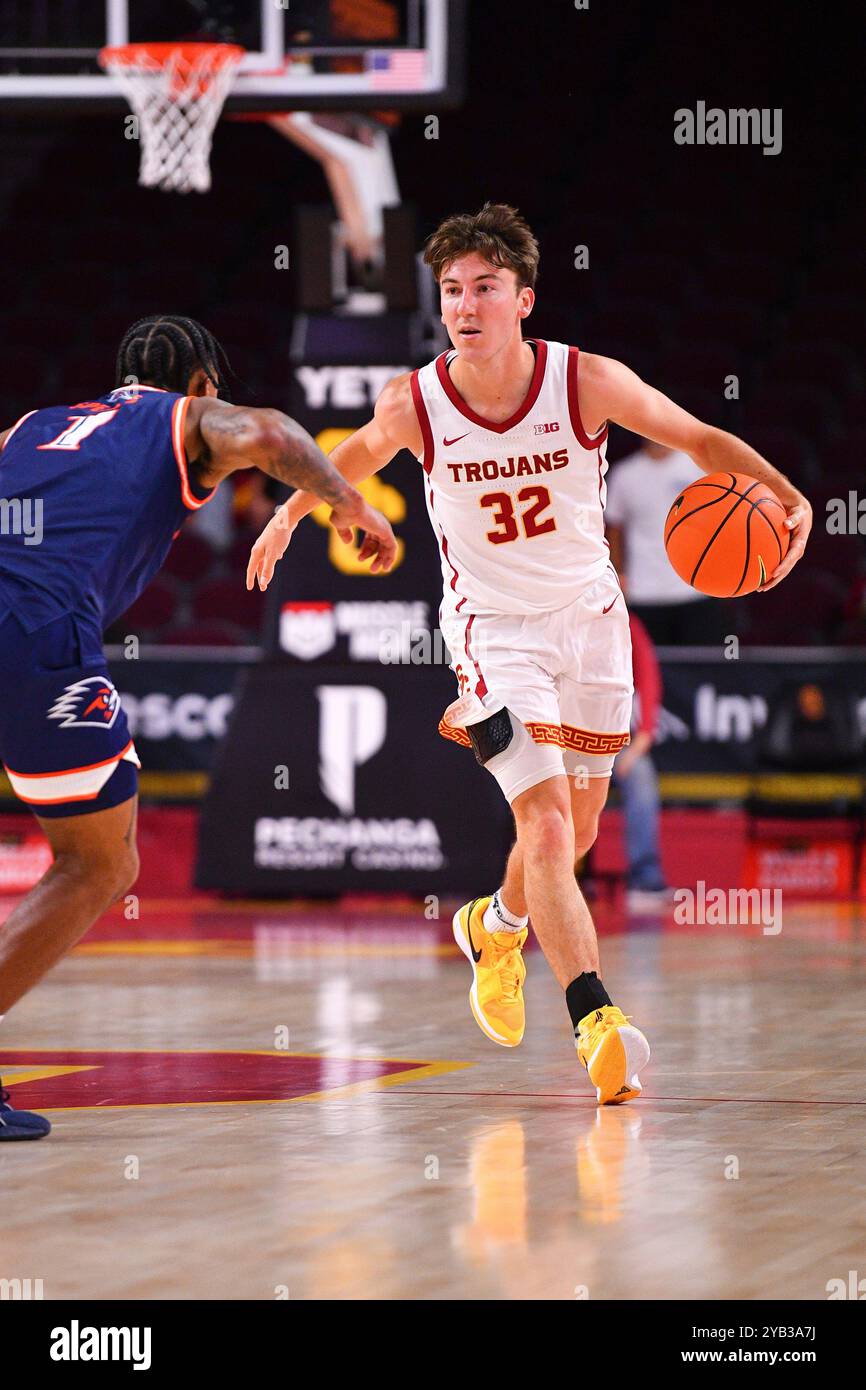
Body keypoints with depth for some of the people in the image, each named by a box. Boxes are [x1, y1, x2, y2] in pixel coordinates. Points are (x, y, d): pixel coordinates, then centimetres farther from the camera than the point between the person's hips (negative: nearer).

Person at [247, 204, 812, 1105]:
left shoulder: (587, 382, -18)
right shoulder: (415, 404, -16)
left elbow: (701, 440, -8)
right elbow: (359, 454, 9)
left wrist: (786, 496, -24)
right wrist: (289, 517, 17)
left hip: (588, 618, 2)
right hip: (492, 626, -2)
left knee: (573, 832, 15)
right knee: (547, 828, -19)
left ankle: (496, 927, 47)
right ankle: (596, 1024, -24)